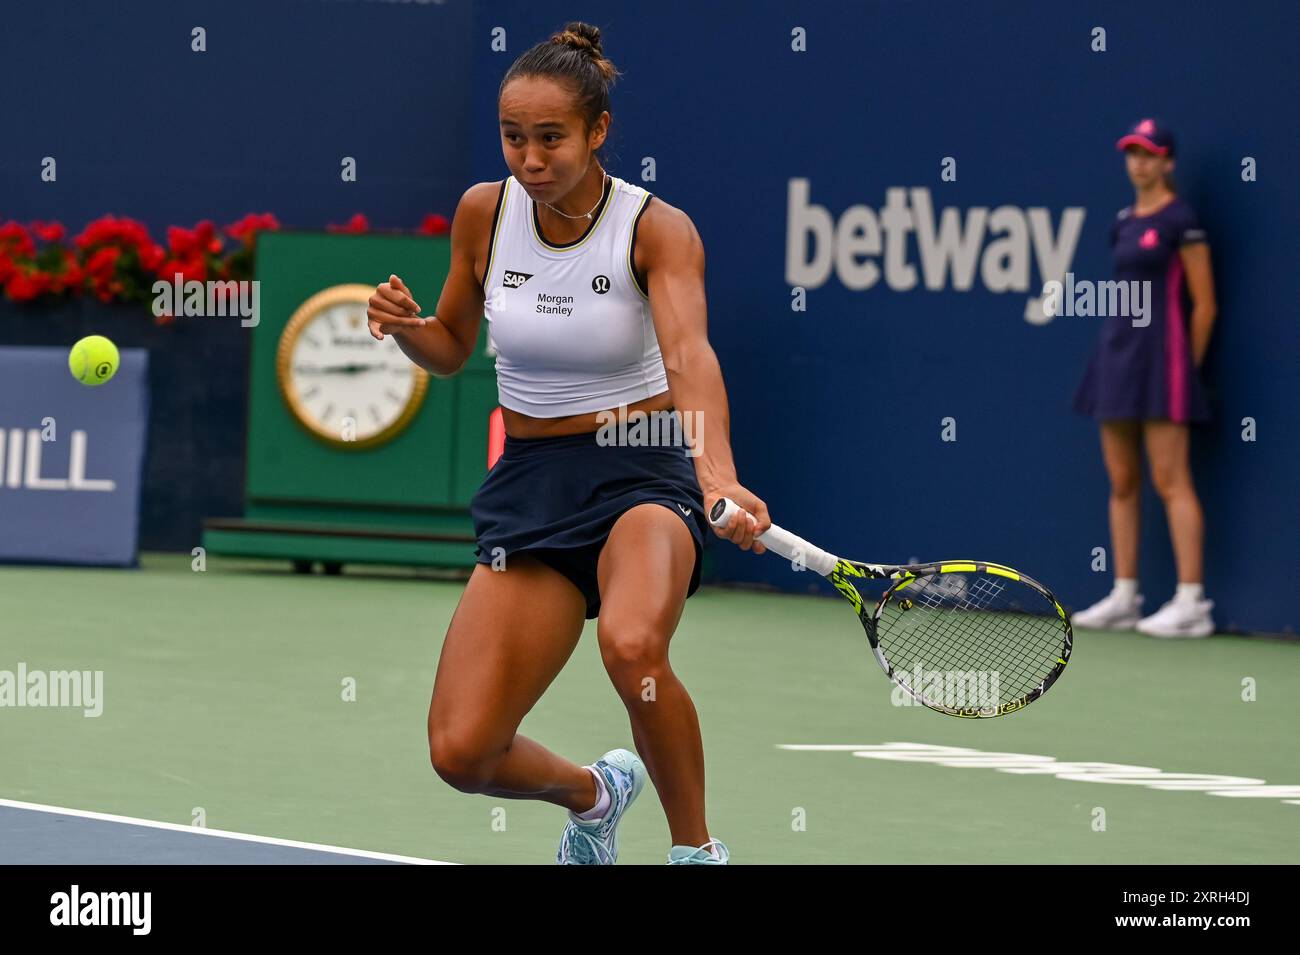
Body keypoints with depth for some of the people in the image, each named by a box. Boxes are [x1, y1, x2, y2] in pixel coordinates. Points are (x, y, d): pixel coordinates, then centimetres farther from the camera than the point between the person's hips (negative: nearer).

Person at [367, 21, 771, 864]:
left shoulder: (657, 230, -12)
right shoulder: (484, 213, 0)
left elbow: (690, 356, -29)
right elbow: (451, 349, 15)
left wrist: (719, 476, -47)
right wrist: (405, 326, -9)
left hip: (642, 477, -4)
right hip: (528, 486, 4)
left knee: (631, 644, -38)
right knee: (463, 752, -8)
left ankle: (698, 849, -12)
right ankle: (593, 793, 29)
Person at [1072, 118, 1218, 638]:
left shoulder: (1181, 221, -7)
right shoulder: (1124, 220, 14)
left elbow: (1204, 305, -7)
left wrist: (1187, 367, -5)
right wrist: (1118, 355, 15)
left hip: (1161, 355, -8)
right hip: (1116, 351, 8)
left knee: (1171, 481, -10)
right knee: (1122, 482, 7)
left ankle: (1191, 602, -11)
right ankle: (1123, 598, 11)